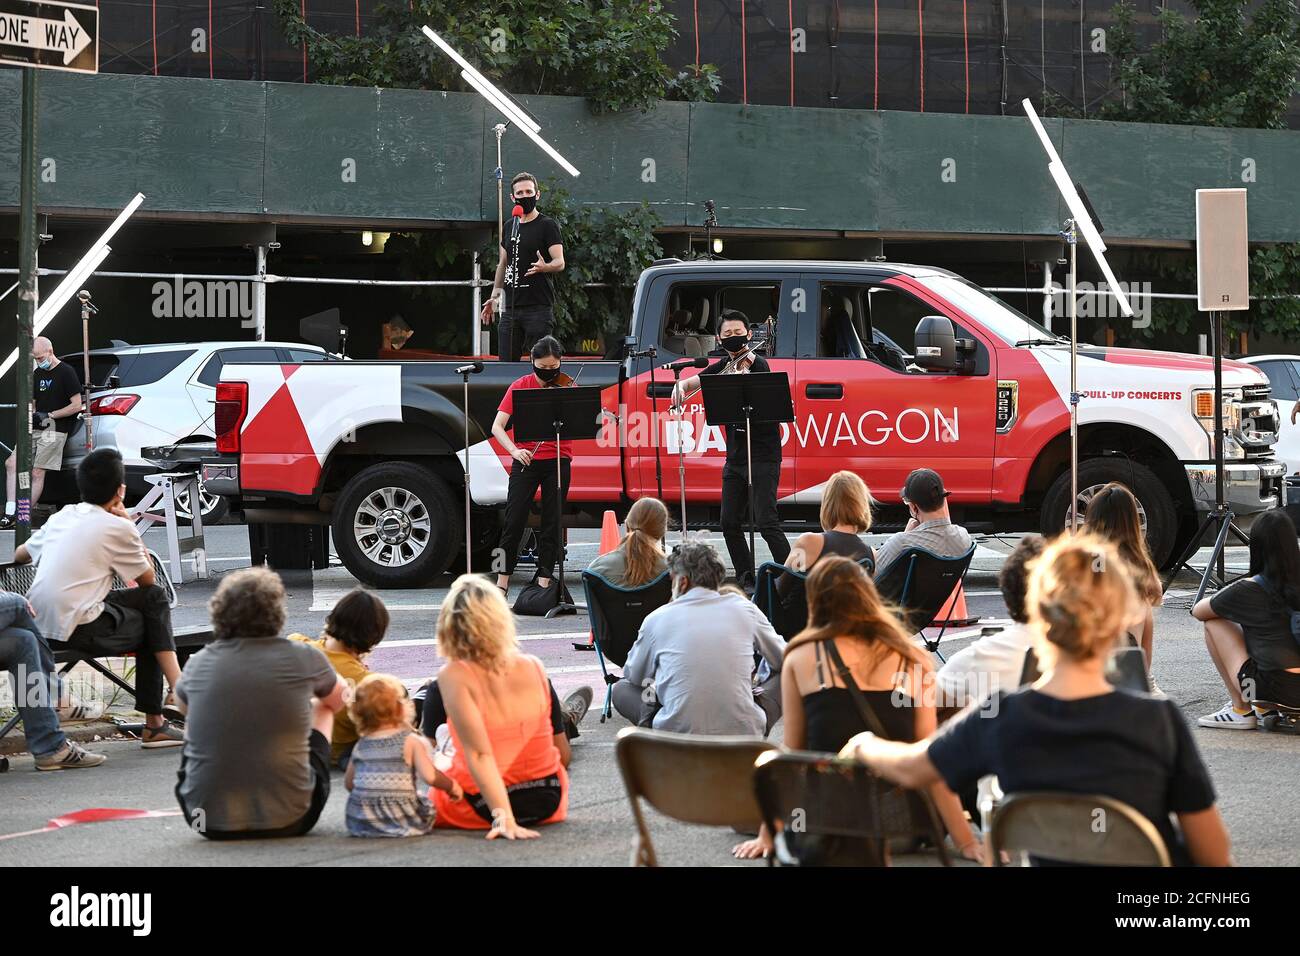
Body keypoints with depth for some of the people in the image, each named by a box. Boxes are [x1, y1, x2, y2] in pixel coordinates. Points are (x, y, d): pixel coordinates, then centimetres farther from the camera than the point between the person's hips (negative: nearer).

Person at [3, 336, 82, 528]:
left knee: (37, 473, -8)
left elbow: (77, 406, -11)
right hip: (36, 429, 8)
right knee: (12, 463, -3)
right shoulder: (38, 374, 17)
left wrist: (49, 416, -12)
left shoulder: (66, 372, -6)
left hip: (54, 430, -8)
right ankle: (10, 512, -5)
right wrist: (32, 415, 1)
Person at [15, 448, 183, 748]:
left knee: (154, 598, 19)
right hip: (77, 629, -7)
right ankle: (154, 723, 17)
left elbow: (20, 554, 27)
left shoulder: (62, 517, 14)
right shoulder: (117, 527, -6)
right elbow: (148, 578, 8)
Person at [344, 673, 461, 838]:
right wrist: (452, 786, 5)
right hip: (402, 822, -3)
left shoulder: (360, 746, 8)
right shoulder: (411, 742, -4)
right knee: (428, 804, 21)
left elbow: (348, 783, 16)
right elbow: (430, 776, -13)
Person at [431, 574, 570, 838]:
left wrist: (502, 816, -29)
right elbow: (559, 748, 3)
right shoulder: (534, 667, -6)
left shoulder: (453, 676, -20)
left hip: (480, 808, -4)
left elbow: (480, 754, -27)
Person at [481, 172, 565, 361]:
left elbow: (560, 263, -10)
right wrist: (494, 295, 19)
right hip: (511, 307, 6)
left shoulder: (547, 225, -2)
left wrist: (544, 267, -32)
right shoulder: (510, 226, 17)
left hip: (538, 308, -6)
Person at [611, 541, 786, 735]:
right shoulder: (744, 608, 5)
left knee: (621, 689, 23)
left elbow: (632, 676, 19)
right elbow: (782, 659, 21)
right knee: (783, 675, 24)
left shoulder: (657, 619, 3)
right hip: (744, 732, 1)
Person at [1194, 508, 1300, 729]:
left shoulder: (1249, 590, -8)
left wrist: (1223, 597, 27)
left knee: (1213, 623, 9)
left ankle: (1241, 709, 7)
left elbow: (1198, 611, 7)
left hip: (1273, 691, -6)